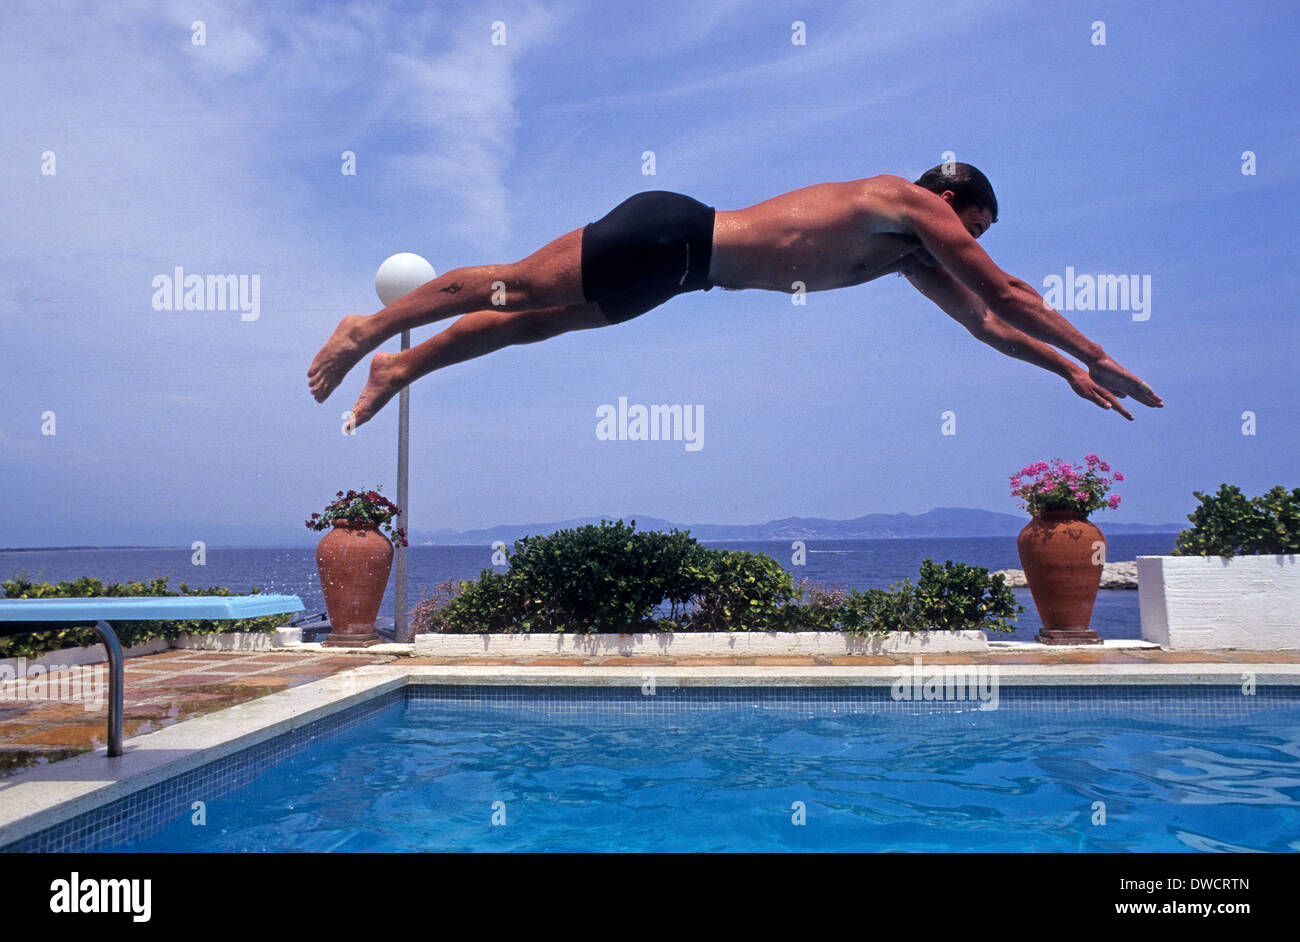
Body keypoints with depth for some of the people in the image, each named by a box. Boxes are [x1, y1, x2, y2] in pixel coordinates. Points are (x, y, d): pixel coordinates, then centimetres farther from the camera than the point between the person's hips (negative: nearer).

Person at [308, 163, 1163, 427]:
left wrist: (1069, 369, 17)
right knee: (518, 288, -1)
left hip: (685, 262, 8)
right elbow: (1005, 292, -9)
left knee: (535, 322, 12)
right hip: (671, 236, -8)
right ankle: (372, 329, 13)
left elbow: (983, 321, 20)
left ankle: (402, 365, 23)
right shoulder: (914, 204, -9)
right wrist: (1094, 355, -3)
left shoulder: (909, 254, 15)